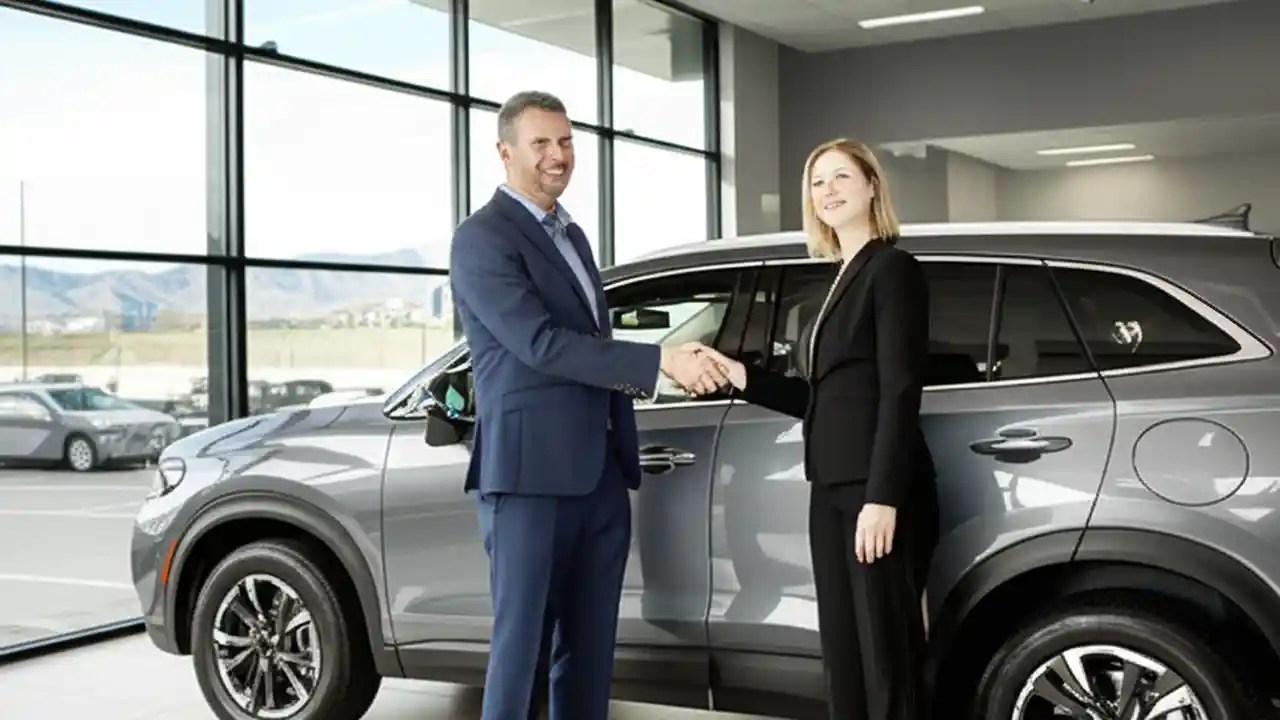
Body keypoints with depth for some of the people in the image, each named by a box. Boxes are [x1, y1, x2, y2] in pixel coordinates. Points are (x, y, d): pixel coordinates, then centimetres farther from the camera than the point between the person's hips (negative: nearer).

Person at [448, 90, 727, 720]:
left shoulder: (572, 234, 20)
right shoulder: (482, 238, -8)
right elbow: (541, 343, -19)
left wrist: (634, 377, 11)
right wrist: (659, 361, -21)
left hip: (599, 472, 8)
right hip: (530, 472, -8)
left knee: (589, 651, 11)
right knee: (520, 645, -1)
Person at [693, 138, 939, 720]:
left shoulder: (892, 268, -5)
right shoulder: (842, 278, 19)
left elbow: (899, 393, -14)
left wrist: (883, 497, -20)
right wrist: (744, 378, 11)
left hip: (877, 491, -9)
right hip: (833, 492, 9)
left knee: (889, 656, -5)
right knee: (843, 656, 11)